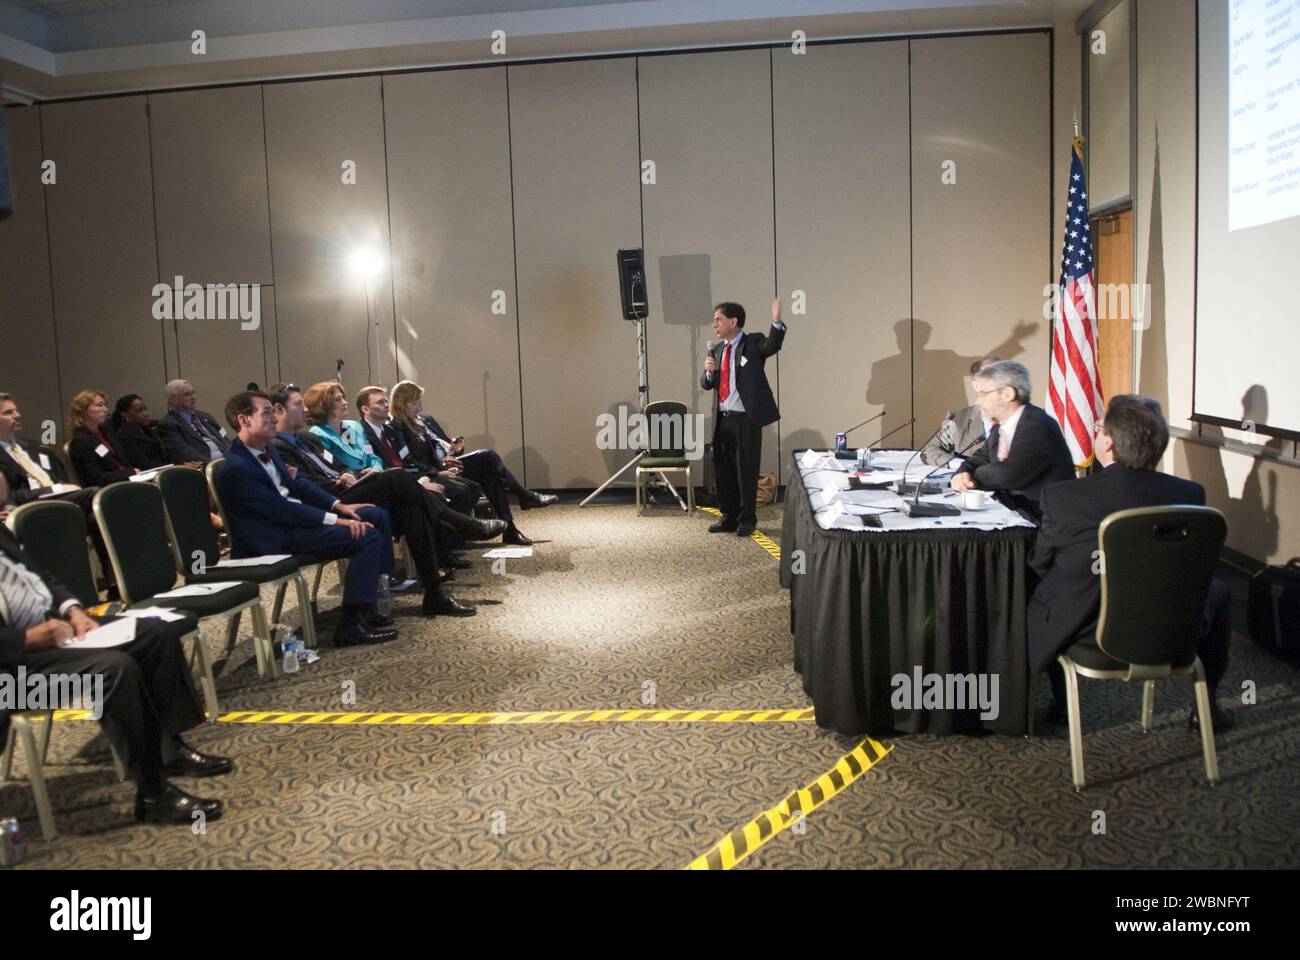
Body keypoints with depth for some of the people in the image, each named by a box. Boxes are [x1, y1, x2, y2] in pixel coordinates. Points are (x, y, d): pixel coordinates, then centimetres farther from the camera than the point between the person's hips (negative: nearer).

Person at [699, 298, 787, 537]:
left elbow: (772, 346, -26)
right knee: (723, 471, 13)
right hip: (722, 419, 6)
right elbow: (706, 384, 12)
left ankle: (747, 520, 14)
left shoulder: (753, 343, -5)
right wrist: (708, 372, -10)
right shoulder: (716, 351, 13)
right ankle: (729, 517, 26)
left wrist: (776, 321, -43)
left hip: (746, 420, -6)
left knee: (746, 471, 1)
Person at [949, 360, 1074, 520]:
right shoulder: (999, 428, 10)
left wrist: (974, 476, -6)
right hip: (1013, 511, 8)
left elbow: (1007, 476, -25)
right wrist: (963, 474, -7)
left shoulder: (1037, 426, -18)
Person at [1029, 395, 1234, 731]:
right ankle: (1206, 704, 38)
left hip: (1084, 632, -1)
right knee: (1215, 590, 30)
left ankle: (1062, 701, 37)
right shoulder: (1190, 495, -14)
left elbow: (1040, 564, -3)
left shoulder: (1062, 496, -20)